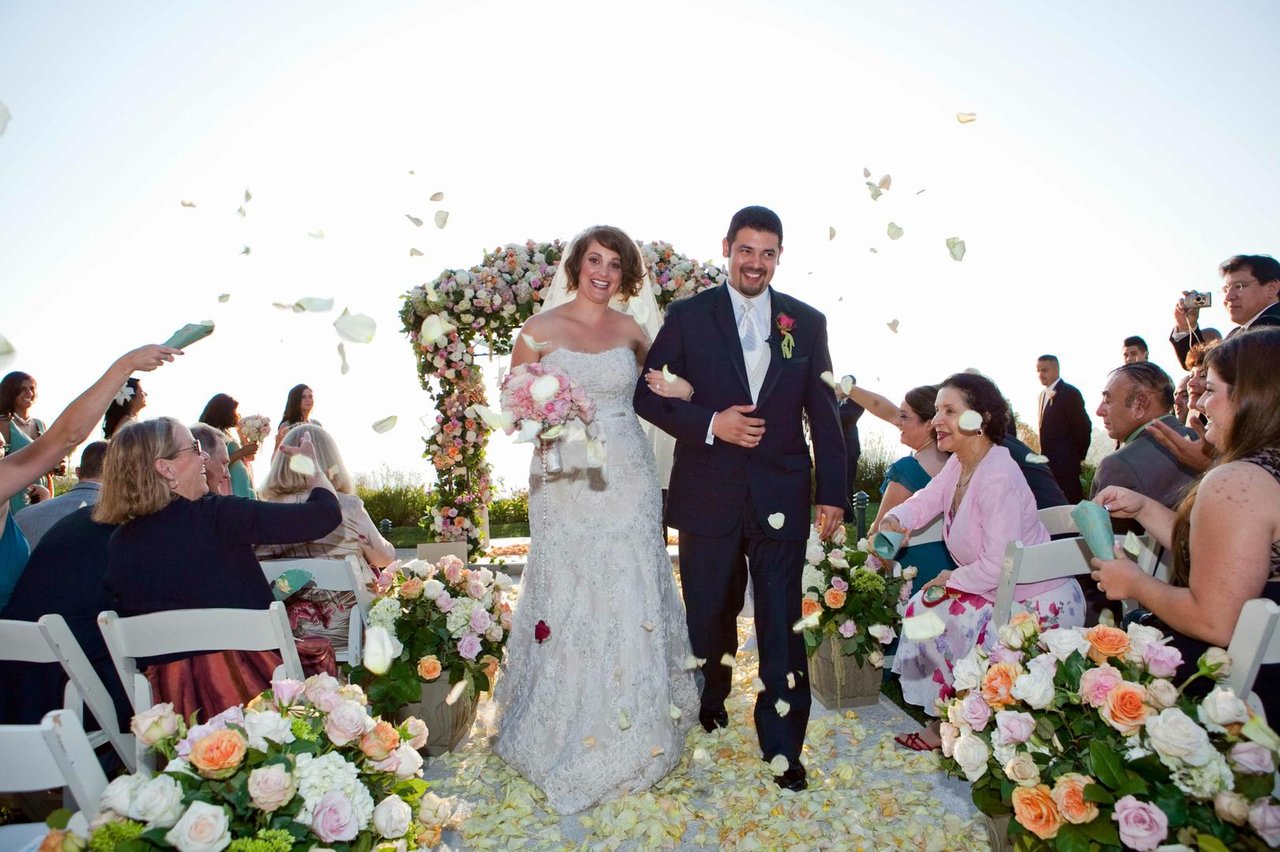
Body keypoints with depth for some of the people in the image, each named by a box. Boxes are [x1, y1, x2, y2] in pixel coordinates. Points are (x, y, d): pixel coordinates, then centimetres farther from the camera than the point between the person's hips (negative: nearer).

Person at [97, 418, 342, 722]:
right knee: (321, 653, 21)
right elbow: (324, 514, -15)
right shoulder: (215, 516, -16)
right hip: (246, 683, -6)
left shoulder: (117, 544, 2)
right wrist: (313, 466, 3)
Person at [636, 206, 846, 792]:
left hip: (782, 496, 1)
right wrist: (710, 423, -16)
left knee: (783, 624, 4)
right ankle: (708, 718, 39)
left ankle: (783, 748, 19)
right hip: (708, 496, 0)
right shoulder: (687, 316, 2)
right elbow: (648, 395, -1)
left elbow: (824, 413, 8)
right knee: (709, 619, 14)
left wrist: (833, 494, 3)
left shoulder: (808, 322, 7)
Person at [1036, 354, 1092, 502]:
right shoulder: (1043, 394, 15)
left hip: (1065, 463, -8)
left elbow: (1083, 428, -12)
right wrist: (1044, 455, 11)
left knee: (1071, 500, -5)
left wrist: (1078, 456, -6)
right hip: (1049, 461, 8)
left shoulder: (1070, 393, -11)